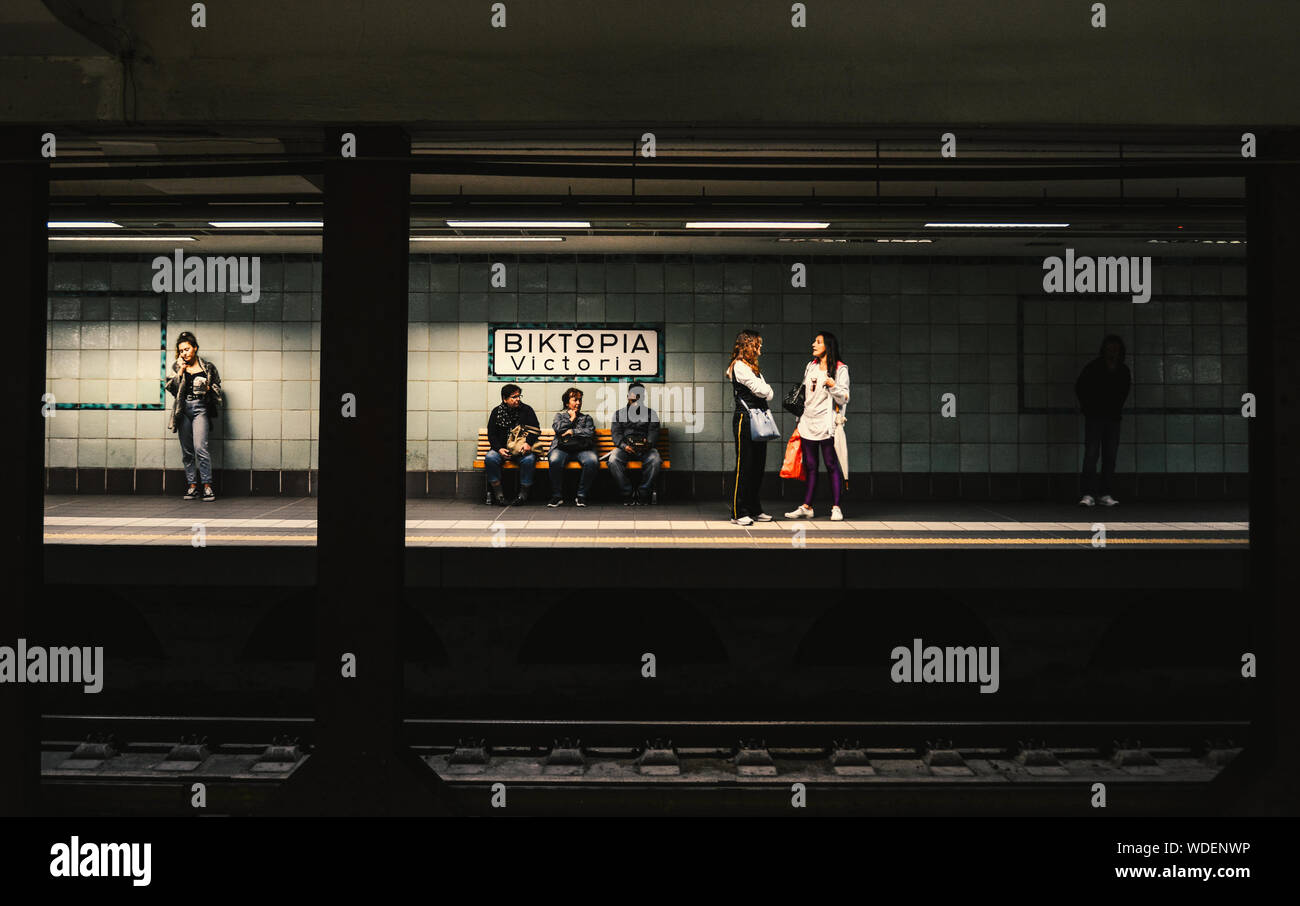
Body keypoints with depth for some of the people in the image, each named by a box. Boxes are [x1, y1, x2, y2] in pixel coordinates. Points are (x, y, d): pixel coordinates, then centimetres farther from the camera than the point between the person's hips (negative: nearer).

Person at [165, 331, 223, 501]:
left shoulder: (207, 367, 6)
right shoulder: (177, 367, 10)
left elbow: (217, 387, 16)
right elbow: (172, 388, 0)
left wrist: (208, 389, -4)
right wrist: (180, 371, -8)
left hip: (200, 409, -3)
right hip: (183, 410, 3)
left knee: (200, 447, -16)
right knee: (187, 450, 4)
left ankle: (207, 486, -13)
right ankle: (192, 486, 11)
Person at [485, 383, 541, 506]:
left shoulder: (526, 410, 5)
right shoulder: (496, 412, 7)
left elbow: (536, 430, -1)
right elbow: (491, 435, 6)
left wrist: (528, 443, -21)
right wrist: (499, 449, -13)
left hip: (522, 449, -1)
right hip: (502, 448, 1)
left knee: (529, 459, -34)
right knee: (490, 458, -30)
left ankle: (523, 494, -19)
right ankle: (498, 494, -20)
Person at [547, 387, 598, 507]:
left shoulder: (586, 418, 25)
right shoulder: (560, 415, 24)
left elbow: (590, 432, 4)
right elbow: (558, 428, 2)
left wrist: (572, 432, -1)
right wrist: (571, 419, 11)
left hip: (582, 448, 1)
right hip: (562, 447, -1)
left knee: (593, 461, -33)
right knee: (555, 461, -36)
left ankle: (581, 495, -19)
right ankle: (557, 496, -21)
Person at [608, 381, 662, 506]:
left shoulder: (651, 414, 22)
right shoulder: (619, 414, 20)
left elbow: (654, 432, 7)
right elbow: (615, 433, 6)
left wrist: (649, 443, -17)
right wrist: (624, 445, -16)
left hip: (645, 448, 0)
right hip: (624, 448, 0)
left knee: (655, 460, -34)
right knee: (613, 460, -33)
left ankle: (643, 493, -21)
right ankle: (628, 493, -22)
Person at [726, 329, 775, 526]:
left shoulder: (753, 368, 21)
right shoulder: (739, 366, -9)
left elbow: (767, 394, 20)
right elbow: (762, 390, -12)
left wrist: (764, 391, 2)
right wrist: (766, 390, 6)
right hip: (744, 419, -9)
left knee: (758, 466, 10)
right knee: (744, 466, -8)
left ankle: (754, 510, 17)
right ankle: (739, 513, -5)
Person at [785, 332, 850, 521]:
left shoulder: (840, 369, -4)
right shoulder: (811, 366, 15)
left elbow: (843, 399, -8)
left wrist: (834, 386, -24)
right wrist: (800, 421, 21)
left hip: (826, 424, -6)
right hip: (808, 423, 6)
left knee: (831, 465, -4)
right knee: (810, 466, 8)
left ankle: (836, 508, -2)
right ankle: (806, 507, 11)